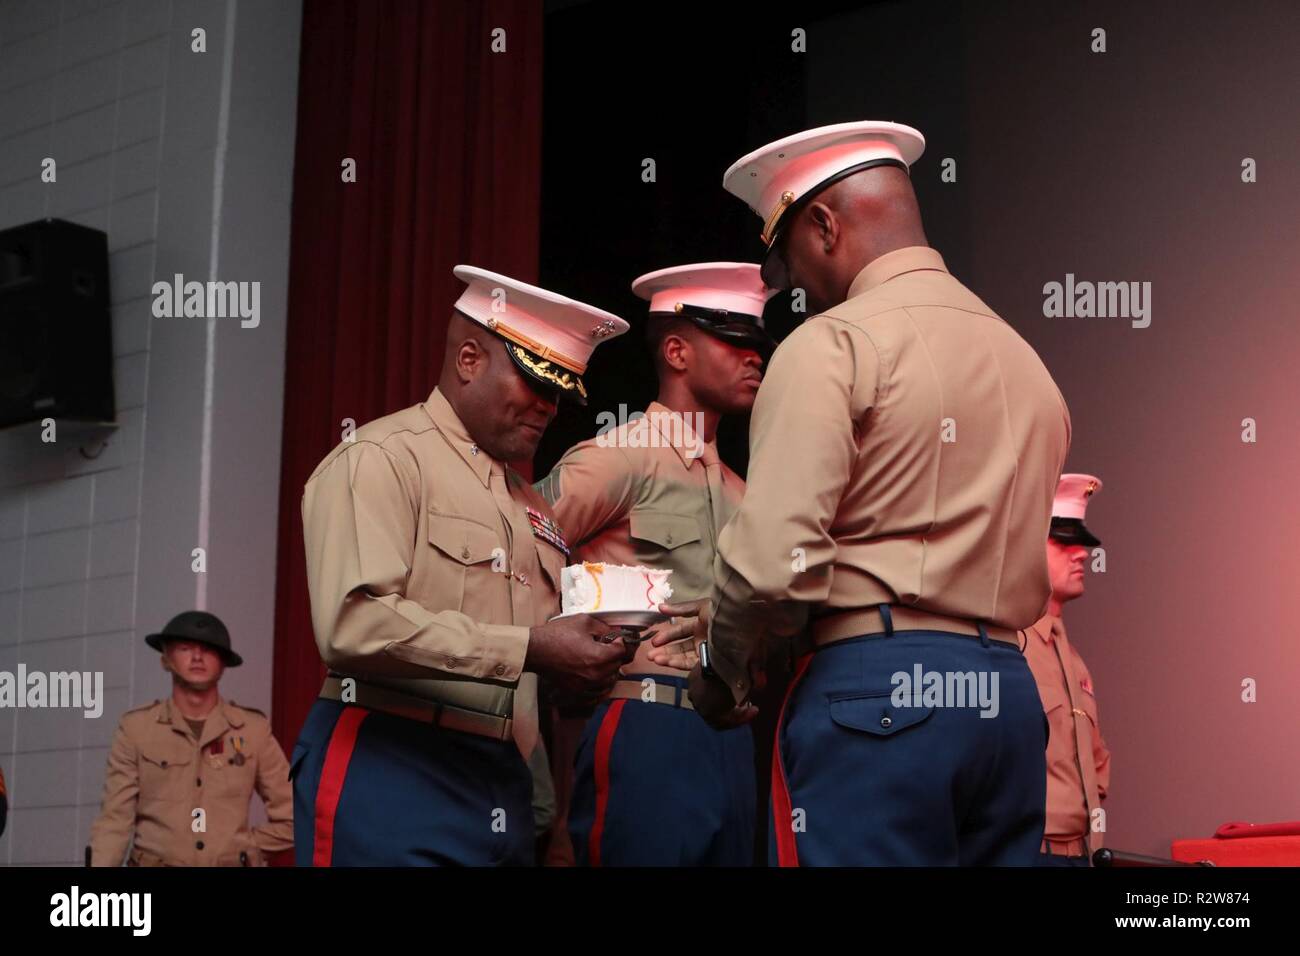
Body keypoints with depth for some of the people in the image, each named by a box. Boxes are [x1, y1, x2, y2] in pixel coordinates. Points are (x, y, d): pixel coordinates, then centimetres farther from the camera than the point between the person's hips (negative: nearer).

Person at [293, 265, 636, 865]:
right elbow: (356, 624, -19)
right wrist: (530, 650, -19)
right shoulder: (382, 460, -3)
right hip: (389, 777, -7)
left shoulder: (533, 507, 21)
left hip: (506, 792, 7)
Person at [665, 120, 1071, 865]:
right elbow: (1012, 563, 16)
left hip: (874, 692, -7)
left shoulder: (834, 344, -5)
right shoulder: (1026, 360, 17)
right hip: (1009, 695, 7)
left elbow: (774, 559, -16)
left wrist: (723, 670, 3)